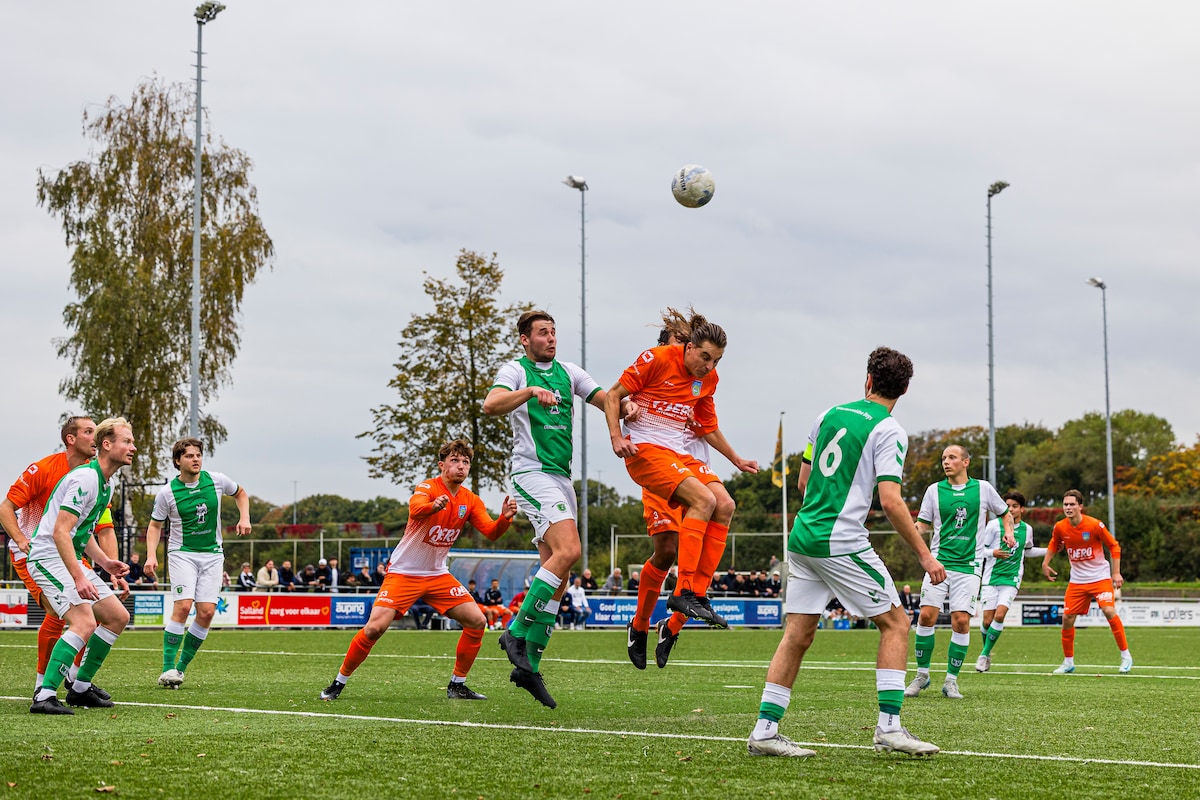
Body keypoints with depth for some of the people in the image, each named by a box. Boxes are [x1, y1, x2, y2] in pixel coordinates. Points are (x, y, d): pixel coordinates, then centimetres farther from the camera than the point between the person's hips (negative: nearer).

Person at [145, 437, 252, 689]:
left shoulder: (217, 480, -1)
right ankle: (168, 668, -14)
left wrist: (244, 518, 4)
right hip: (182, 553, -3)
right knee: (183, 605, -21)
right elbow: (155, 525, 6)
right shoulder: (167, 492, -6)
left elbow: (240, 493, 20)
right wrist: (151, 555, -8)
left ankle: (181, 666, 7)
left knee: (207, 611, -7)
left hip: (212, 554, 3)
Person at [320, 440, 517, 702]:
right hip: (403, 572, -6)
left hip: (437, 574, 6)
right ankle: (338, 683, -1)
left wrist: (504, 518, -29)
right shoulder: (428, 487, -15)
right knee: (375, 627, -19)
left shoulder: (470, 501, 2)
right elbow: (415, 510, -38)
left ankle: (457, 685, 8)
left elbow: (491, 533, -7)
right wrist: (434, 506, -61)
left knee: (477, 621, -7)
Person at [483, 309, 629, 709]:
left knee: (558, 578, 3)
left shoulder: (568, 372, 16)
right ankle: (517, 632, -16)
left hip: (561, 477, 7)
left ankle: (528, 664, 7)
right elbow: (490, 405, -21)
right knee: (568, 550, -25)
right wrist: (531, 391, -37)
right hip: (532, 473, -7)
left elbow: (608, 401, 12)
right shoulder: (515, 371, -3)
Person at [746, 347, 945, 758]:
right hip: (842, 543, -7)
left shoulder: (830, 414, 12)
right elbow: (890, 501, -15)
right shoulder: (889, 431, -7)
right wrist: (924, 555, -9)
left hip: (802, 537, 7)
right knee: (895, 623, 4)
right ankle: (889, 727, -4)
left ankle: (764, 730, 7)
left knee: (798, 632, 9)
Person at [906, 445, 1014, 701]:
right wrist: (913, 529, -14)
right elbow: (923, 524, 8)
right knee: (927, 615, -11)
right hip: (939, 561, 1)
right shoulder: (934, 490, 7)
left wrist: (1008, 531, 2)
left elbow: (1004, 513, 20)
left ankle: (951, 680, 3)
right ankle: (922, 674, 5)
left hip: (969, 564, -1)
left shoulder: (983, 488, 6)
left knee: (961, 621, -8)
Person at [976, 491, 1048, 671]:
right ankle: (987, 654, 20)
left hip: (1011, 580, 1)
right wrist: (993, 553, -19)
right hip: (991, 577, -1)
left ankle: (984, 654, -5)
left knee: (999, 615, -18)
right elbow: (980, 548, 0)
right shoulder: (994, 525, -3)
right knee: (987, 620, -6)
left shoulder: (1027, 529, 9)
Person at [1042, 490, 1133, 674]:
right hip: (1077, 580, 4)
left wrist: (1116, 572, -9)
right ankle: (1068, 662, 14)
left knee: (1109, 611, -20)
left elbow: (1114, 546, -6)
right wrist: (1045, 563, 7)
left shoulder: (1095, 525, -16)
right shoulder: (1060, 527, -6)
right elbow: (1054, 545, 17)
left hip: (1100, 577, -4)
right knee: (1067, 618, -2)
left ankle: (1126, 656, -6)